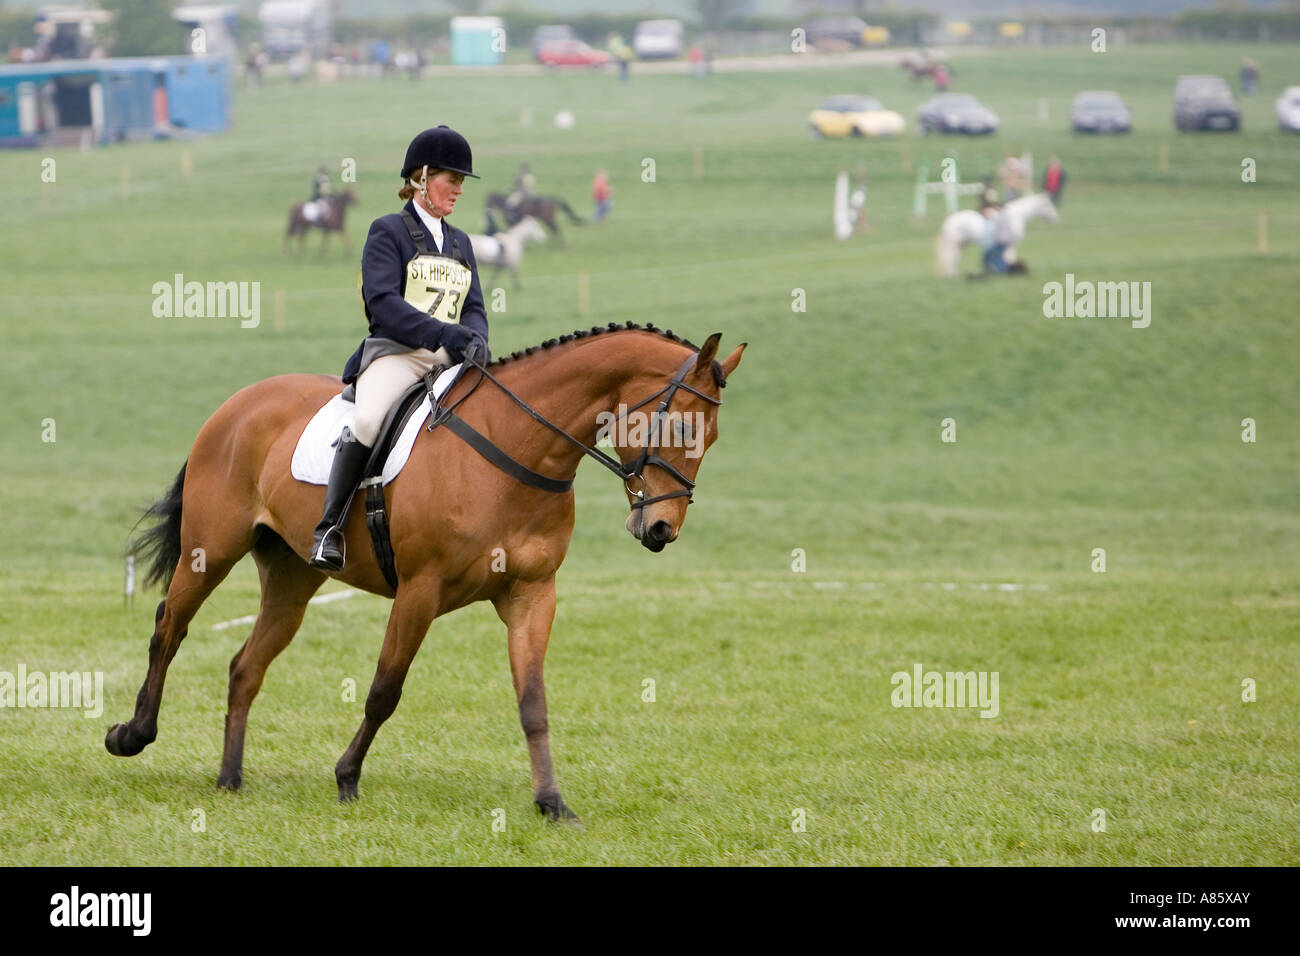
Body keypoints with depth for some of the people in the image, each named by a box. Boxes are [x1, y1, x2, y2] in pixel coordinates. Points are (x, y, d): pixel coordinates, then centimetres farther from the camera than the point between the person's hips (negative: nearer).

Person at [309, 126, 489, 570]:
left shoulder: (460, 243, 24)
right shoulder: (388, 232, 4)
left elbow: (473, 309, 16)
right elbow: (382, 302, -10)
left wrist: (475, 341, -9)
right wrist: (441, 333, -23)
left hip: (450, 361, 6)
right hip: (394, 353, -6)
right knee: (368, 420, -35)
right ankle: (329, 526, -24)